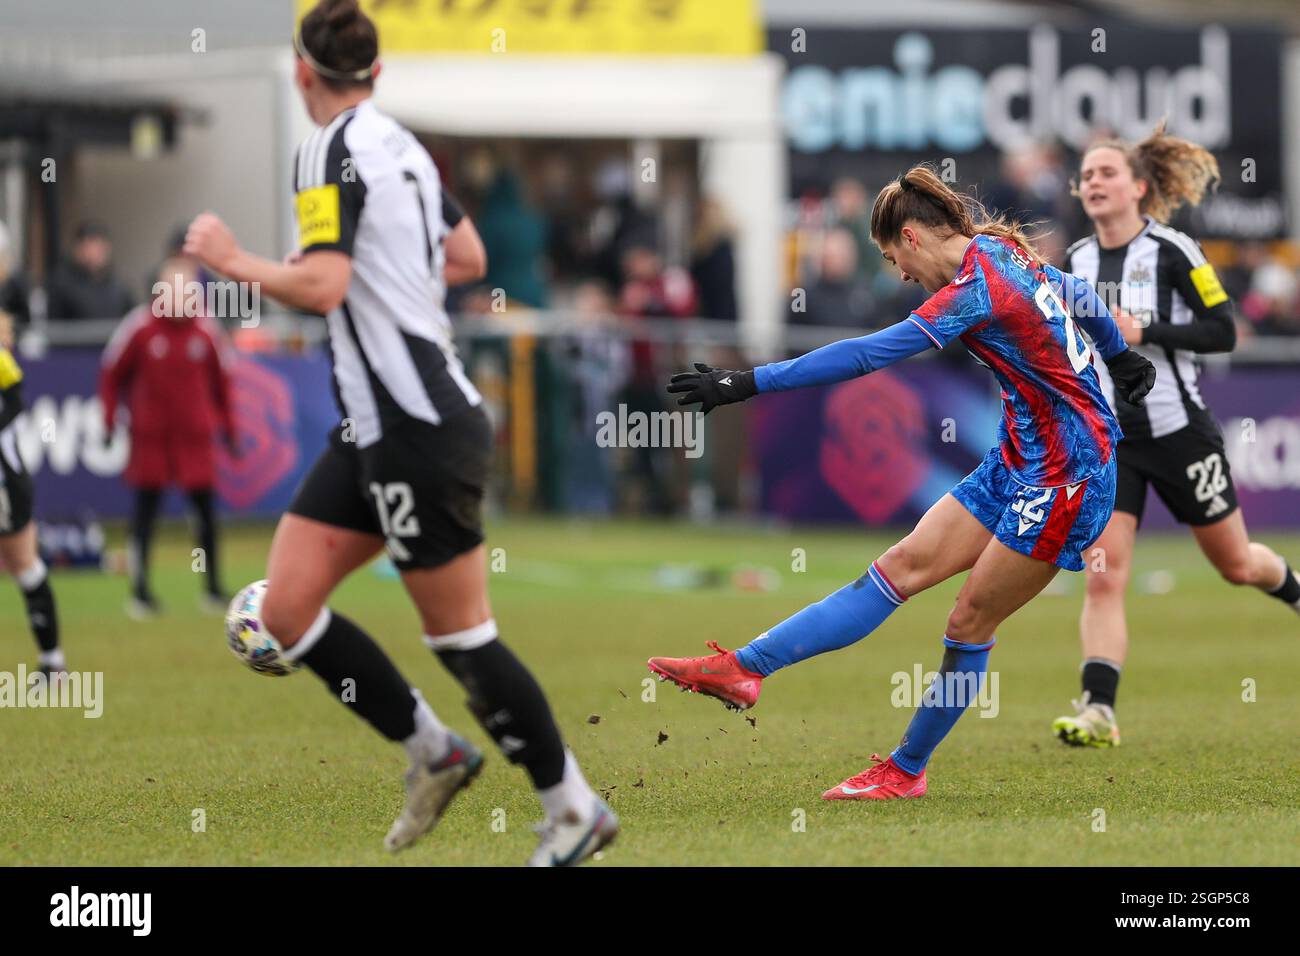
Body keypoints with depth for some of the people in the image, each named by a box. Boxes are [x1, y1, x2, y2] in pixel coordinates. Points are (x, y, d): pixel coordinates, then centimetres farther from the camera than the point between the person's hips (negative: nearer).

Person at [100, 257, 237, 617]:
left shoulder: (207, 331, -2)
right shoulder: (139, 327, -7)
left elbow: (221, 381, 11)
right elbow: (112, 372, 3)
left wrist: (228, 429, 13)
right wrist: (109, 418, 1)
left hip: (196, 436, 1)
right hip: (149, 436, -1)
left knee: (206, 508, 0)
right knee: (146, 506, 1)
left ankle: (213, 588, 12)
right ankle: (140, 590, 9)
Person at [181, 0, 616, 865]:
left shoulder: (332, 150, -14)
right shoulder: (402, 145, 12)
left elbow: (322, 287, -25)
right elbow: (468, 259, 22)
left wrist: (234, 260, -11)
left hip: (419, 429, -9)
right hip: (378, 428, 9)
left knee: (460, 633, -1)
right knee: (286, 608, 6)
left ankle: (575, 809, 9)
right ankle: (435, 753, 15)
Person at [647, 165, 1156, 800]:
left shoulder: (974, 290, -21)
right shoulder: (1008, 251, 7)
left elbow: (866, 355, -25)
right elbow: (1082, 297, 26)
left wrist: (751, 384, -25)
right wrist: (1120, 354, 47)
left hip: (1065, 476, -10)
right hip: (1018, 461, 10)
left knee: (970, 622, 0)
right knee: (903, 567, 0)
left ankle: (906, 770, 13)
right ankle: (744, 668, -7)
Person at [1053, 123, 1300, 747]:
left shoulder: (1172, 252, -11)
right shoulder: (1076, 261, 5)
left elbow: (1223, 332, -14)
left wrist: (1144, 332, -22)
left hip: (1178, 431, -3)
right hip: (1107, 439, 3)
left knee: (1236, 564, 12)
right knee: (1102, 575, -13)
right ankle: (1098, 712, -19)